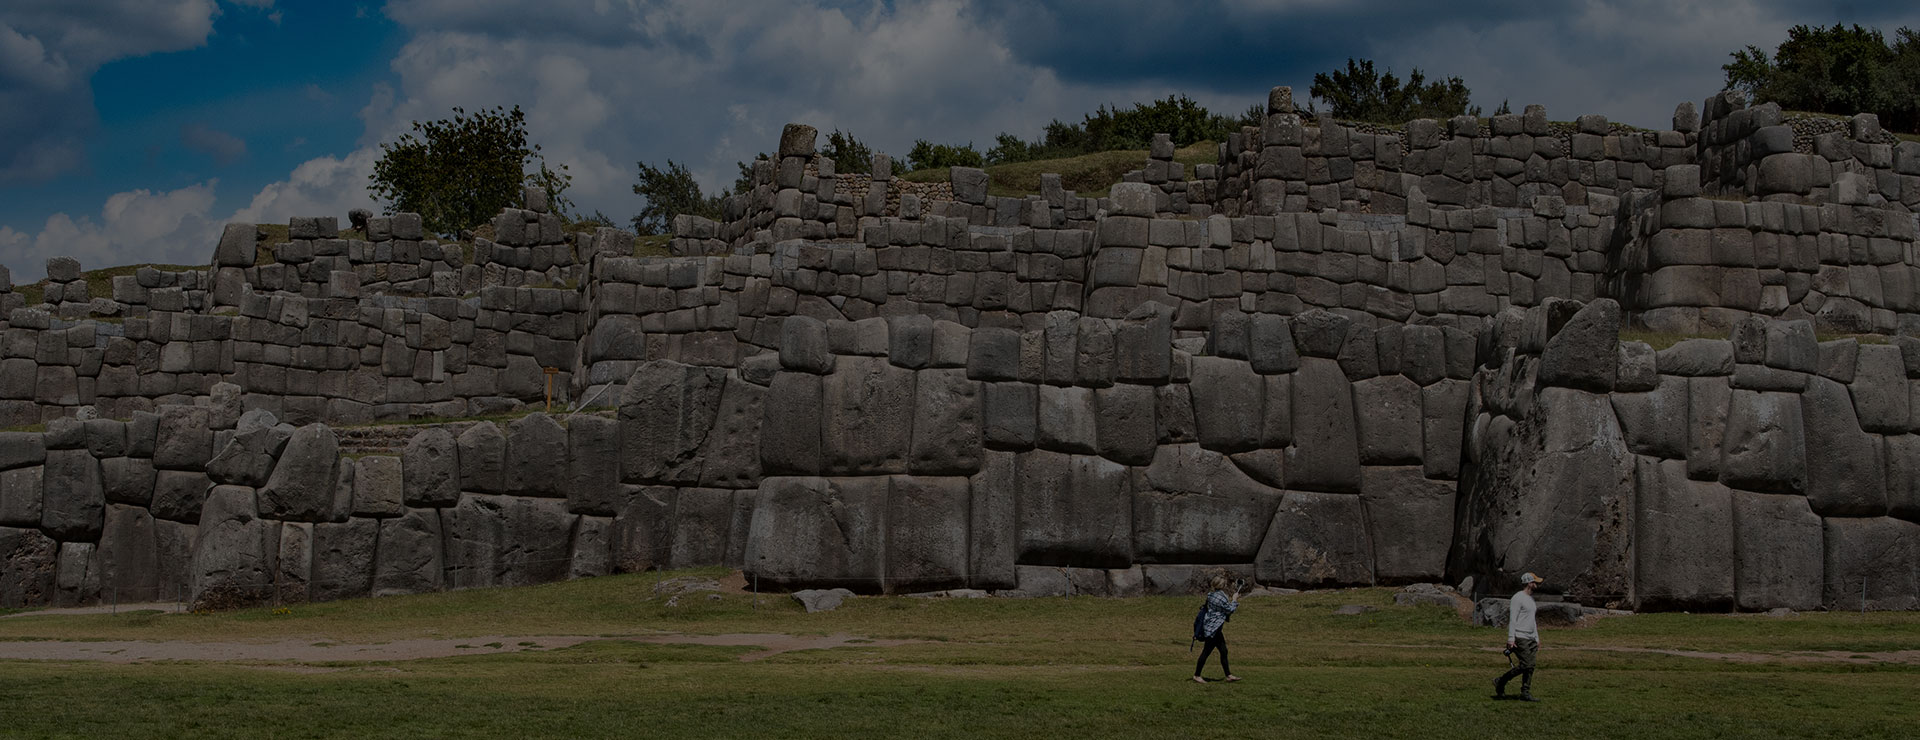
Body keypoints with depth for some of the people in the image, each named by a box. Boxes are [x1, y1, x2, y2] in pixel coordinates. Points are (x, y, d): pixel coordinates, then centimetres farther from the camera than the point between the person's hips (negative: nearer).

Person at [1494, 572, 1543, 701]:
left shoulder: (1531, 599, 19)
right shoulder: (1518, 598, -11)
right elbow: (1513, 619, -16)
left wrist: (1537, 639, 23)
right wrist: (1511, 639, -21)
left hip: (1530, 638, 9)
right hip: (1520, 638, -9)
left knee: (1530, 666, 2)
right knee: (1526, 664, -14)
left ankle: (1525, 693, 4)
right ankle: (1501, 681, -1)